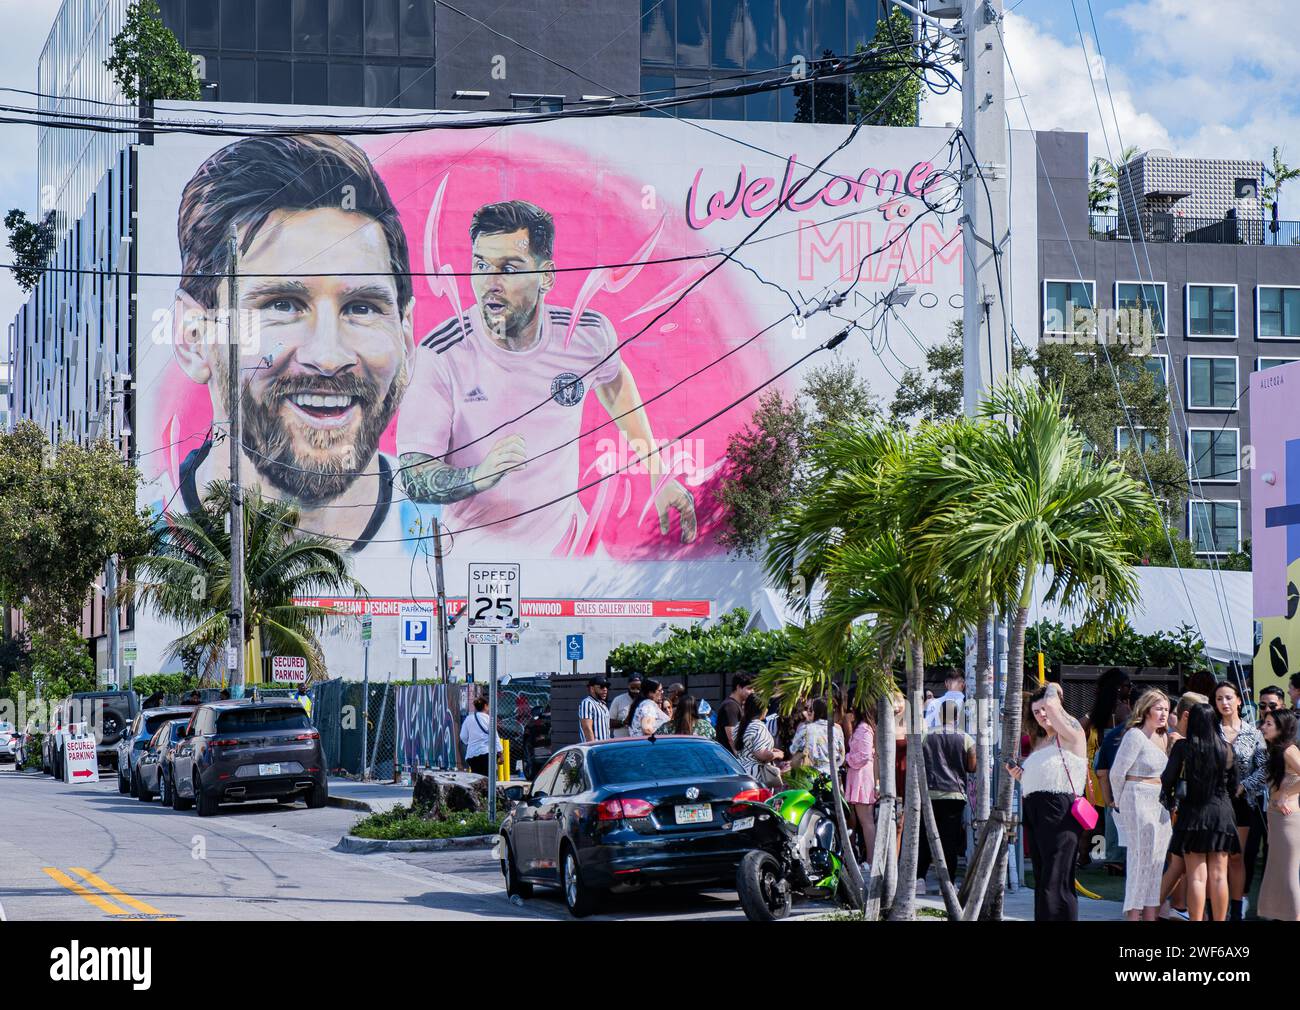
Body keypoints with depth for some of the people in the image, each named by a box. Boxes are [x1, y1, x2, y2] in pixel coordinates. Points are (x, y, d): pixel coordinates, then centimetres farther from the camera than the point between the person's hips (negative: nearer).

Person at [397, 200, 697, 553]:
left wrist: (658, 476, 12)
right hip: (476, 556, -3)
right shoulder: (439, 355, -22)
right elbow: (413, 476, -22)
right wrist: (479, 476, -42)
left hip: (565, 536, 4)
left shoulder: (588, 334, -11)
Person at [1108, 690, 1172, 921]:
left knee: (1158, 860, 8)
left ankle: (1152, 914, 13)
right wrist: (1120, 801, 0)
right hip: (1139, 801, -8)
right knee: (1141, 857, -6)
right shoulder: (1135, 736, -12)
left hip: (1161, 804, 8)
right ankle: (1133, 914, -1)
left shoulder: (1163, 737, 13)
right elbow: (1117, 772, -10)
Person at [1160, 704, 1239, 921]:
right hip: (1222, 813, 2)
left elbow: (1167, 779, -8)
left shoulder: (1183, 746, -7)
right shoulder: (1225, 748, 2)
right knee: (1219, 876, 6)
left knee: (1197, 877, -2)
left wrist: (1170, 799, 11)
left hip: (1193, 813, -2)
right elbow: (1233, 784, 9)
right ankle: (1220, 920, 9)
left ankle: (1196, 920, -4)